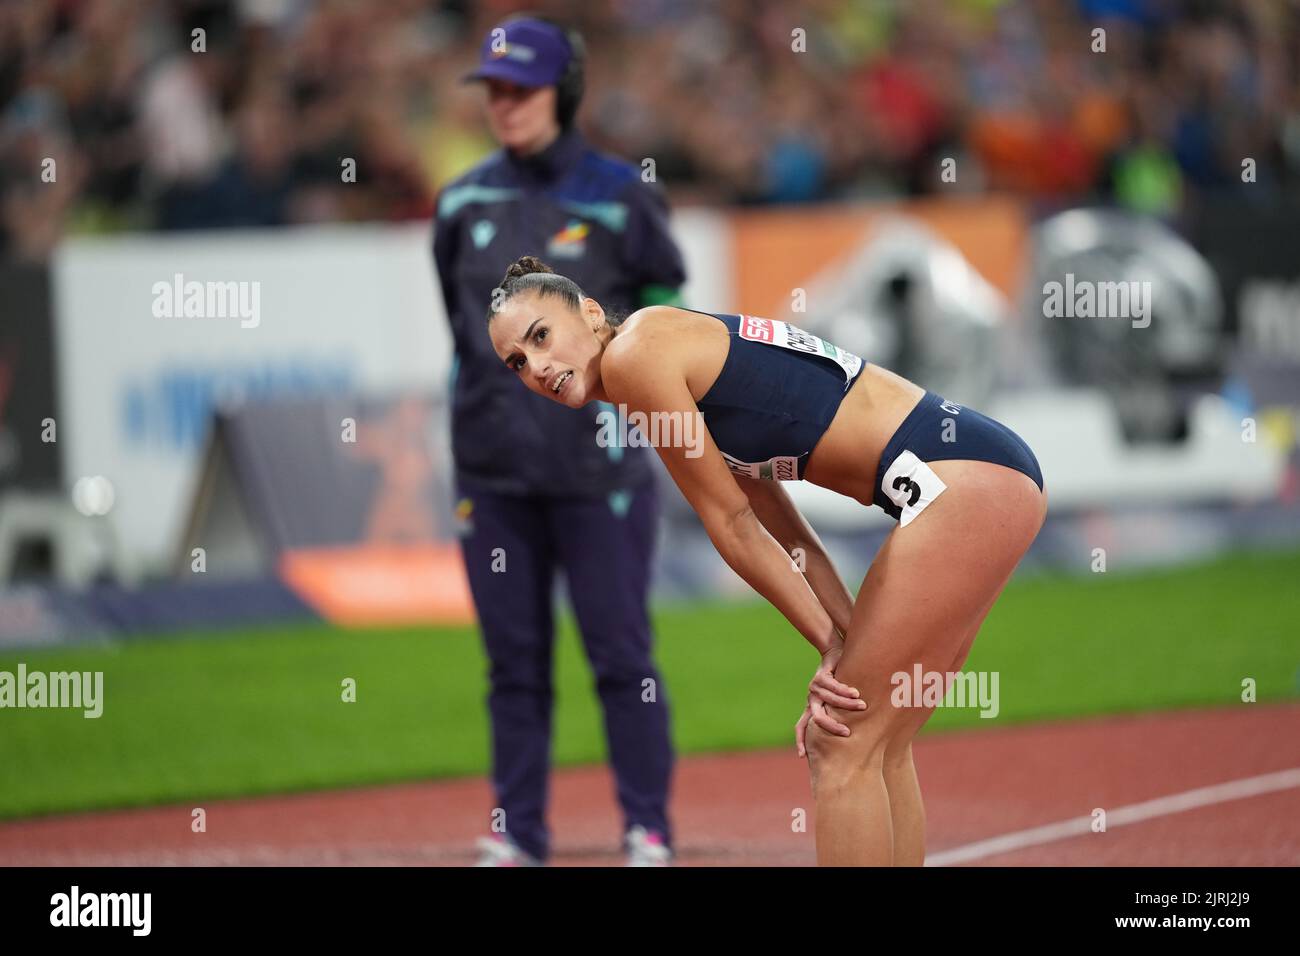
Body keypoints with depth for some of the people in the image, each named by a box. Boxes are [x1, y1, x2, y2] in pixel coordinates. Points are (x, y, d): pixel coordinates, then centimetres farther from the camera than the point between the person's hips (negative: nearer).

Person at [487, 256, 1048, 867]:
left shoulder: (633, 354, -7)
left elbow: (733, 525, -4)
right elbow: (785, 538, 15)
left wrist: (833, 645, 1)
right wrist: (846, 645, 5)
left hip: (960, 481, -10)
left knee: (842, 752, -6)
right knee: (878, 748, 16)